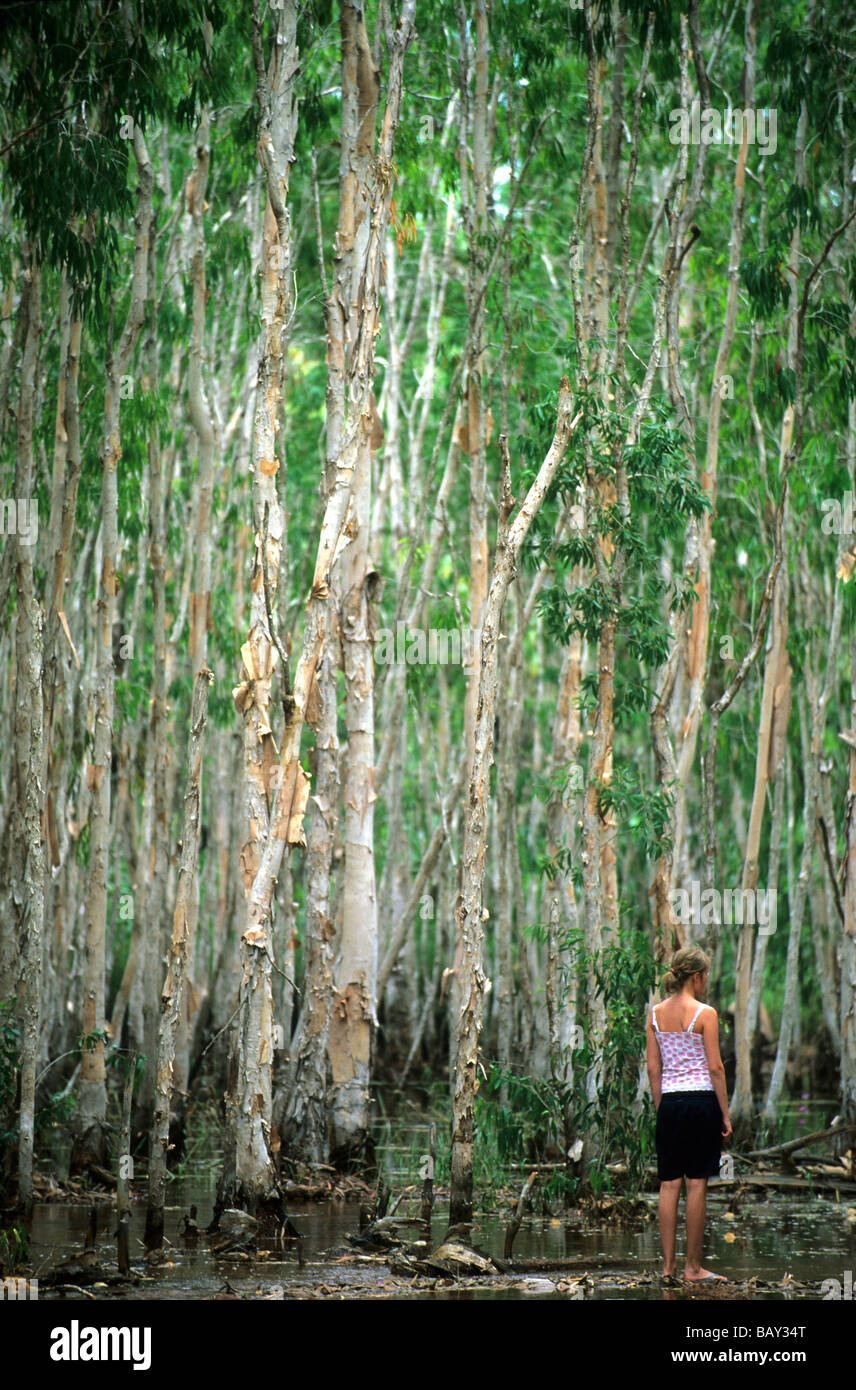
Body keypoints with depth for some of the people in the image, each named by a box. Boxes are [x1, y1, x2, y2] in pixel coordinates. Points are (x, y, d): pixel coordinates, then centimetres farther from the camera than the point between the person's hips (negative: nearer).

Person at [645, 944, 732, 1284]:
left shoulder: (656, 1013, 7)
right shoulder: (704, 1013, -8)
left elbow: (653, 1068, 9)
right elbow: (715, 1067, -9)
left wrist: (661, 1108, 16)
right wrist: (725, 1113, -4)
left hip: (669, 1102, 5)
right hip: (702, 1099, -5)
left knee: (669, 1184, 6)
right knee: (696, 1184, -1)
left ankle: (668, 1265, 6)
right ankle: (692, 1266, 2)